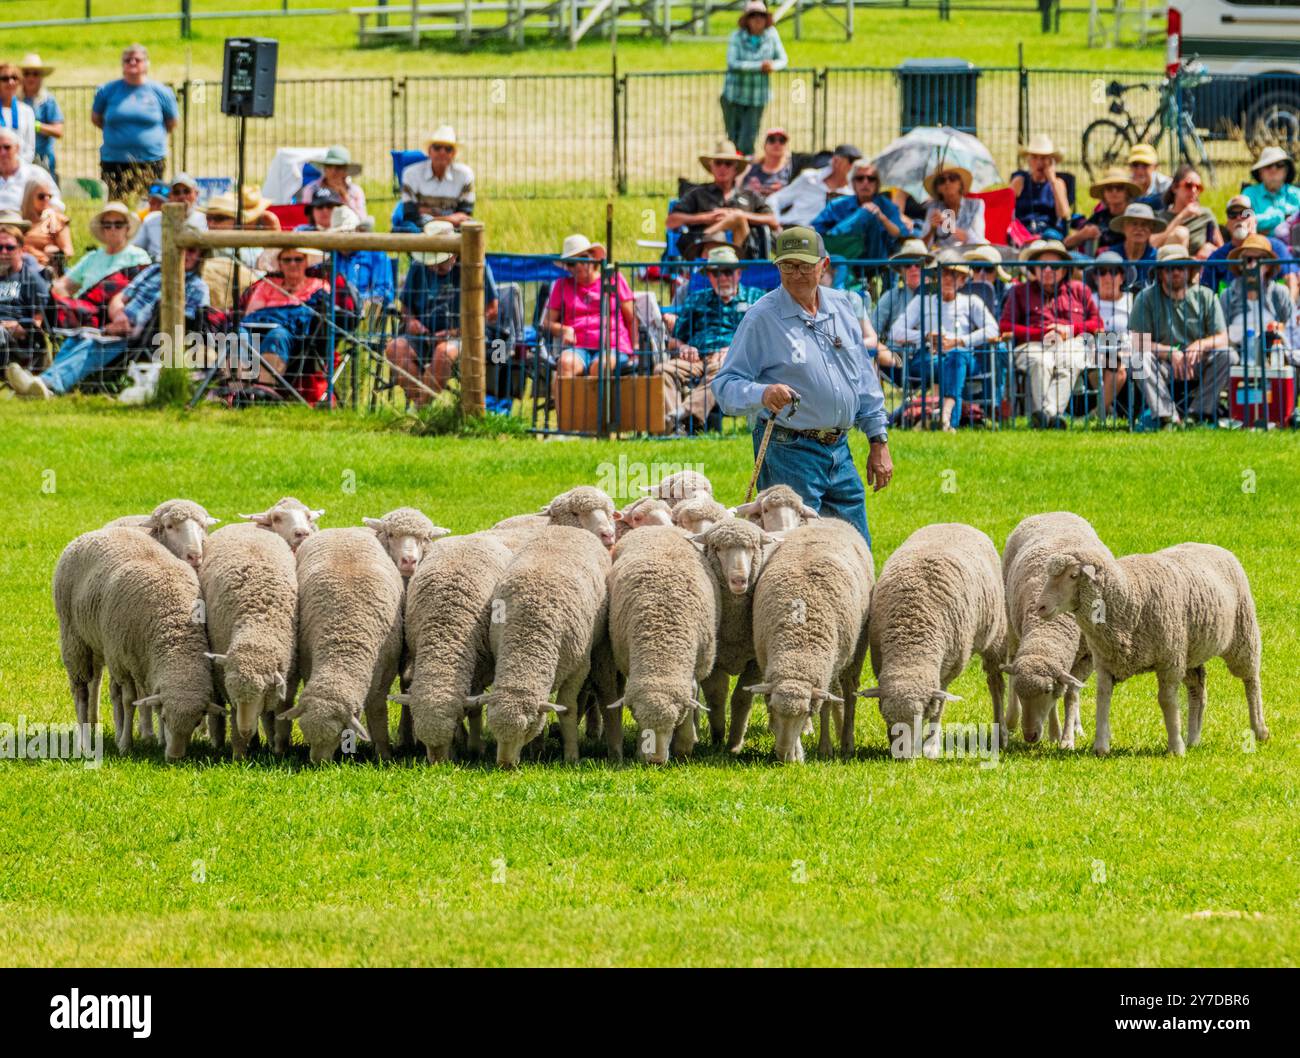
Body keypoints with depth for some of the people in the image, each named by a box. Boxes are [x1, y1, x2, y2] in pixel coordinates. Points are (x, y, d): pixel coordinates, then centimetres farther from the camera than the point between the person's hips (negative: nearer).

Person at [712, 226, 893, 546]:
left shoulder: (840, 306, 10)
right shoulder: (762, 318, -8)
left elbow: (864, 377, 18)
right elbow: (725, 386, -11)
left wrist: (879, 442, 16)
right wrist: (762, 394, -32)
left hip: (839, 452, 6)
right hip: (789, 451, -6)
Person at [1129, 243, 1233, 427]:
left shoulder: (1205, 296, 2)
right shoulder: (1146, 299, -4)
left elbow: (1222, 339, -1)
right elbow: (1137, 343, -12)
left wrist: (1200, 345, -22)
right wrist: (1171, 352, -23)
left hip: (1198, 369, 2)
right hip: (1164, 371, -2)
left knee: (1228, 355, -24)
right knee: (1140, 359, -31)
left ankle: (1196, 415, -25)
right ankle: (1168, 418, -36)